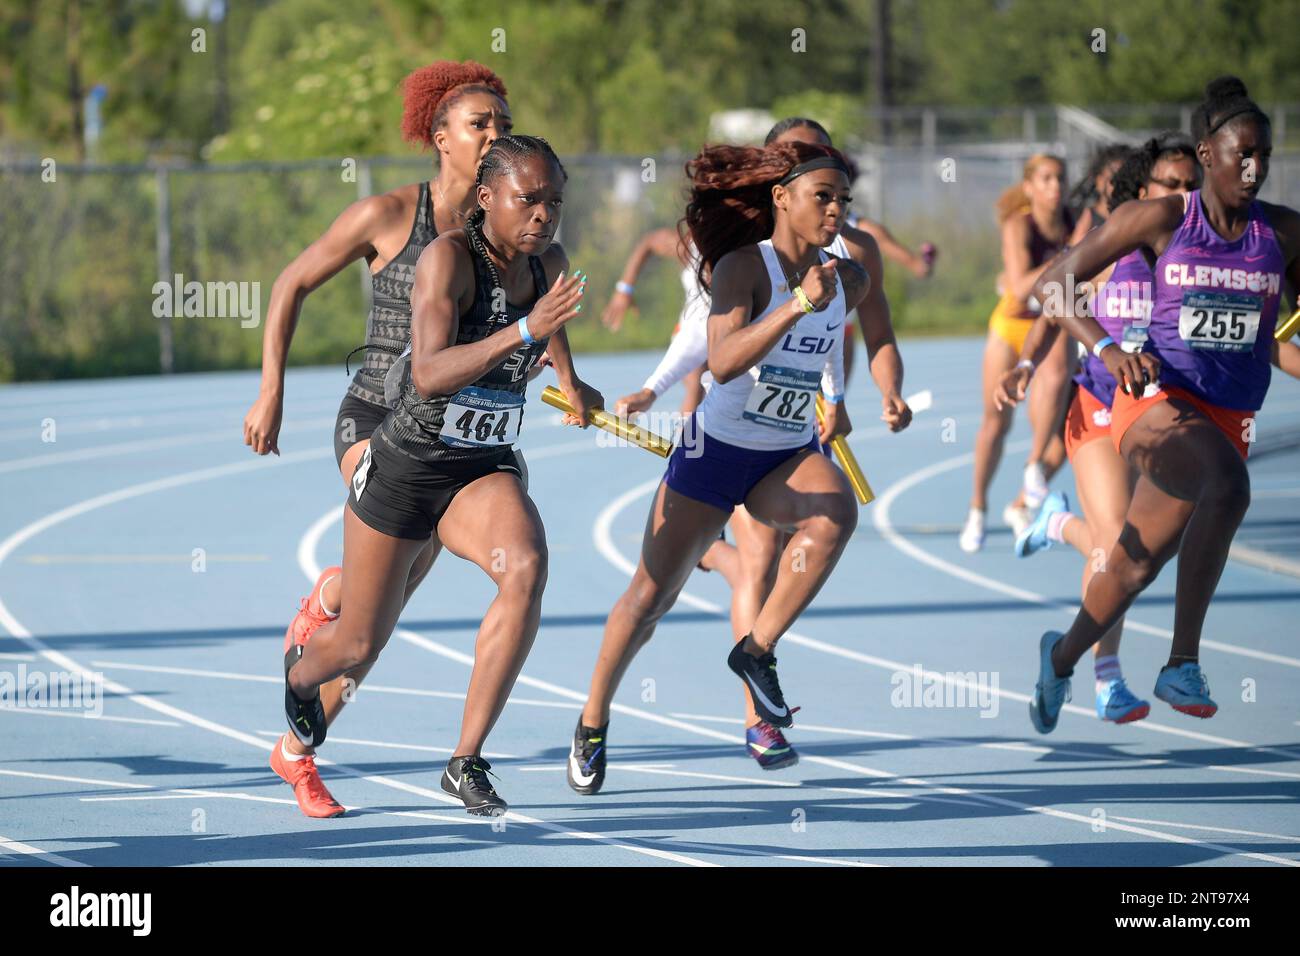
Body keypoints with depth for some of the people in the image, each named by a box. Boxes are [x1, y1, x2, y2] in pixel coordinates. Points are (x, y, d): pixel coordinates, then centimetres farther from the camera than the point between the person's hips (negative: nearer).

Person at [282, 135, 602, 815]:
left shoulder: (548, 265, -1)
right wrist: (525, 331, -43)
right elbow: (429, 375, -34)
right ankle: (302, 670, 51)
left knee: (526, 568, -30)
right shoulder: (450, 256, -21)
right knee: (360, 644, 10)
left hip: (484, 475, 4)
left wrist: (569, 381, 39)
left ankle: (467, 761, -21)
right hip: (405, 468, -4)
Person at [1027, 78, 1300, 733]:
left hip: (1229, 418, 4)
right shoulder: (1161, 219, -3)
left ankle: (1062, 656, 41)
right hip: (1156, 401, -4)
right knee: (1227, 486, -36)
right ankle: (1183, 663, -31)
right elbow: (1054, 282, -2)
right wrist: (1104, 347, -18)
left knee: (1137, 565, 12)